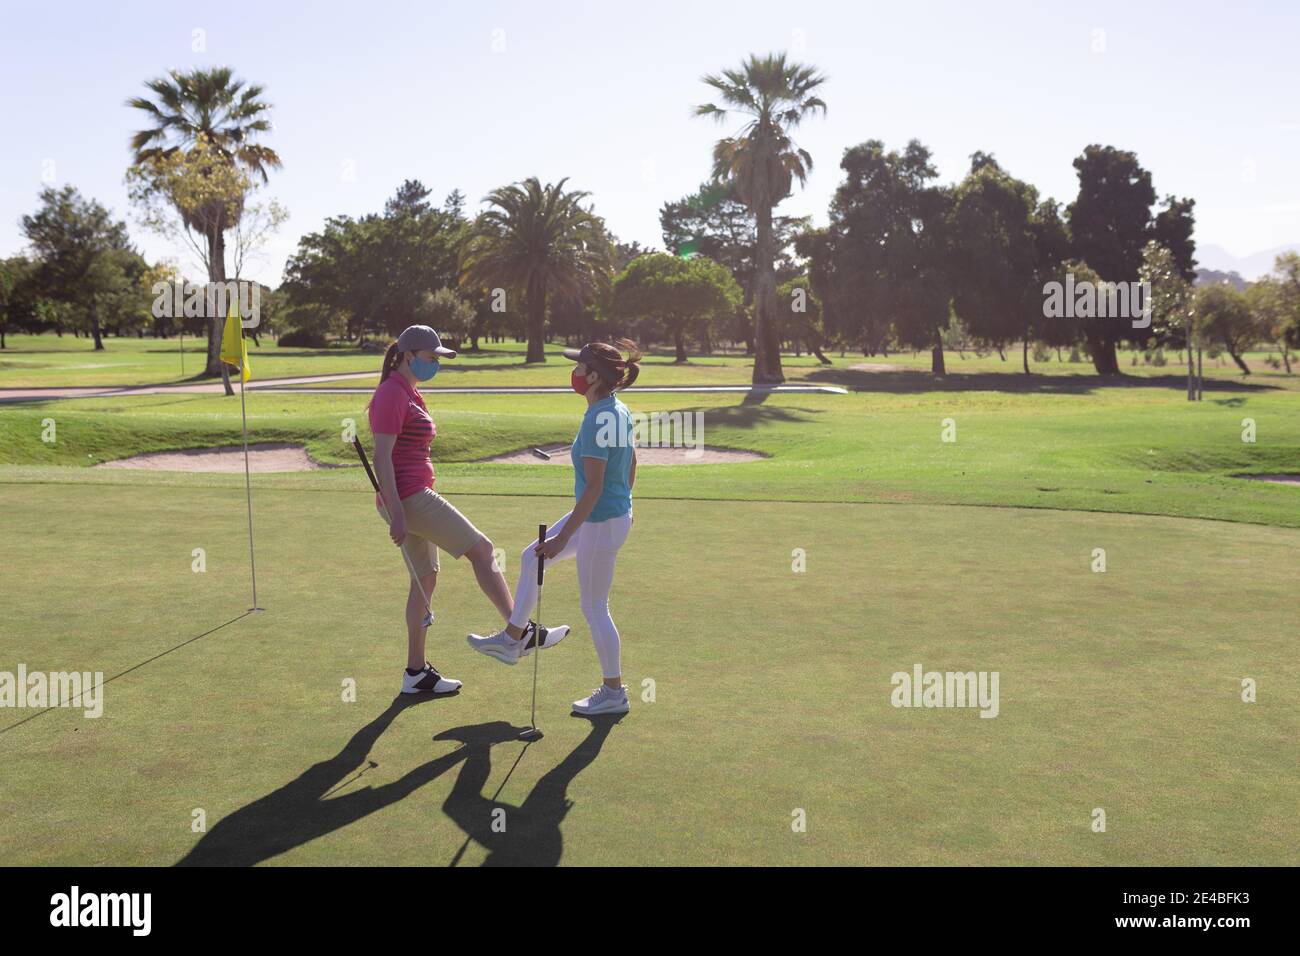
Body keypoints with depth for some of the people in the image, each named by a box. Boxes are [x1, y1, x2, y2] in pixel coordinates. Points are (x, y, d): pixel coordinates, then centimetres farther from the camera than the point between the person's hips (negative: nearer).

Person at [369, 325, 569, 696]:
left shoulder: (407, 393, 17)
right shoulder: (391, 395, -14)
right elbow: (381, 457, -19)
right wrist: (397, 516, -23)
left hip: (415, 497, 10)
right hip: (408, 498, -10)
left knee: (426, 578, 11)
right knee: (482, 549, -5)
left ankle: (416, 672, 17)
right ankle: (522, 633, 3)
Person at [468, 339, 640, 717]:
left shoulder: (597, 419, -25)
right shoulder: (620, 411, 2)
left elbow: (594, 487, -26)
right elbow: (631, 463, 15)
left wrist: (562, 538, -22)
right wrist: (624, 502, 30)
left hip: (600, 522, -10)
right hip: (617, 513, 10)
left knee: (594, 609, 5)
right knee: (531, 558, 21)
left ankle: (613, 692, 21)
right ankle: (512, 640, 34)